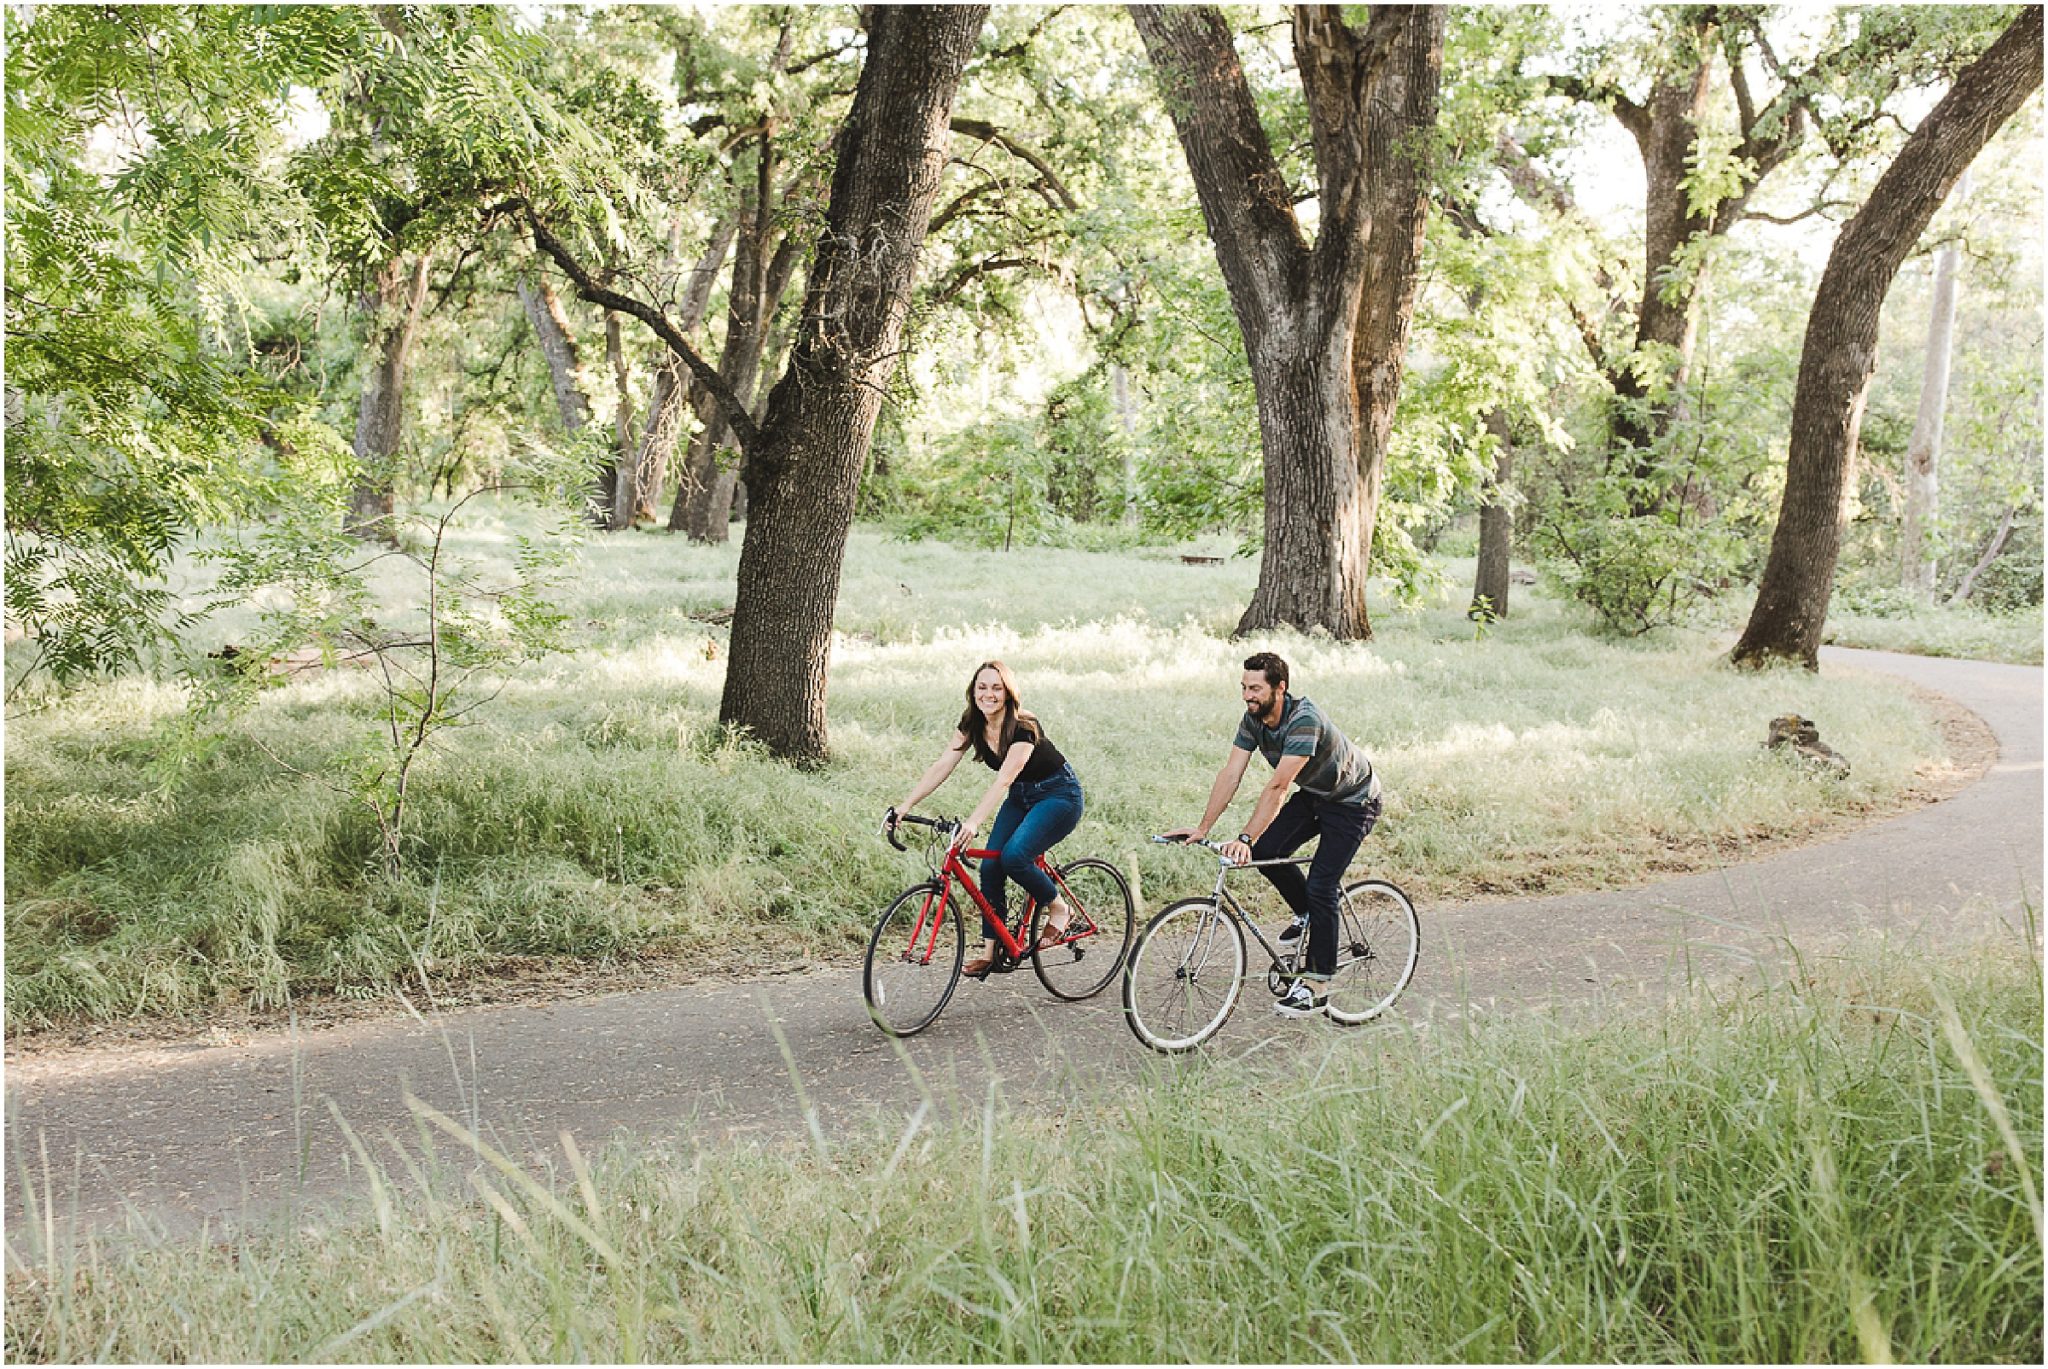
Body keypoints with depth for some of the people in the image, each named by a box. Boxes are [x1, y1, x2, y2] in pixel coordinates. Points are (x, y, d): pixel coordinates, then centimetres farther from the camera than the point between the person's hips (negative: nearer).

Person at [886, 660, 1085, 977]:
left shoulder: (1024, 728, -28)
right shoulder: (972, 726, -8)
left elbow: (1003, 780, -40)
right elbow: (941, 767, -13)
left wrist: (973, 822, -52)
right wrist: (905, 805, -24)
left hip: (1059, 795, -7)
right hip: (1022, 797, 7)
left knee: (1014, 856, -26)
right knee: (990, 866, -6)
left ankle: (1059, 908, -1)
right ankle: (990, 951, 2)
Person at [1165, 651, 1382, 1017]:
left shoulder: (1303, 720, -35)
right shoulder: (1253, 720, -11)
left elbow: (1277, 787, -40)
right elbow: (1230, 775, -11)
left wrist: (1245, 839, -44)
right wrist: (1202, 829, -18)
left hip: (1353, 801, -7)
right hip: (1313, 795, 8)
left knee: (1320, 887, -14)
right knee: (1266, 852, -11)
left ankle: (1316, 986, -5)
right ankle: (1307, 914, 16)